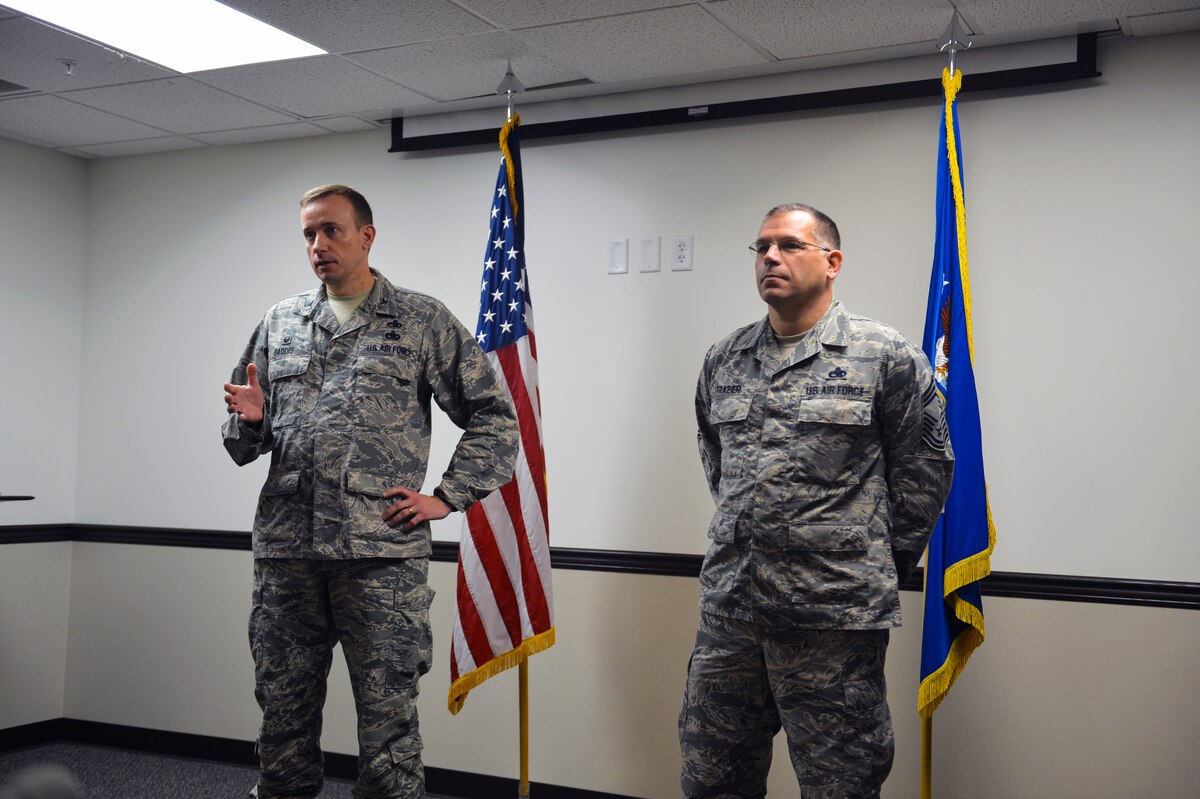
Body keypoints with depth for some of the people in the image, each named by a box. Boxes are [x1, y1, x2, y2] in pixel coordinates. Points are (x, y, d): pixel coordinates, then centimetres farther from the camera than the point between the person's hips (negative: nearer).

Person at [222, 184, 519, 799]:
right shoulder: (278, 325, 16)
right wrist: (249, 422, -3)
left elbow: (494, 417, 5)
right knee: (283, 714, 11)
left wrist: (447, 498, -3)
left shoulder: (422, 321, 5)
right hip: (286, 552, 4)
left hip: (382, 551, -4)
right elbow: (244, 446, 20)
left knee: (388, 720, 0)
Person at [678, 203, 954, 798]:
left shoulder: (886, 358, -4)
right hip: (727, 609, 5)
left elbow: (926, 465, 1)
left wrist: (885, 561, 4)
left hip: (835, 619, -5)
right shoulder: (723, 361, 11)